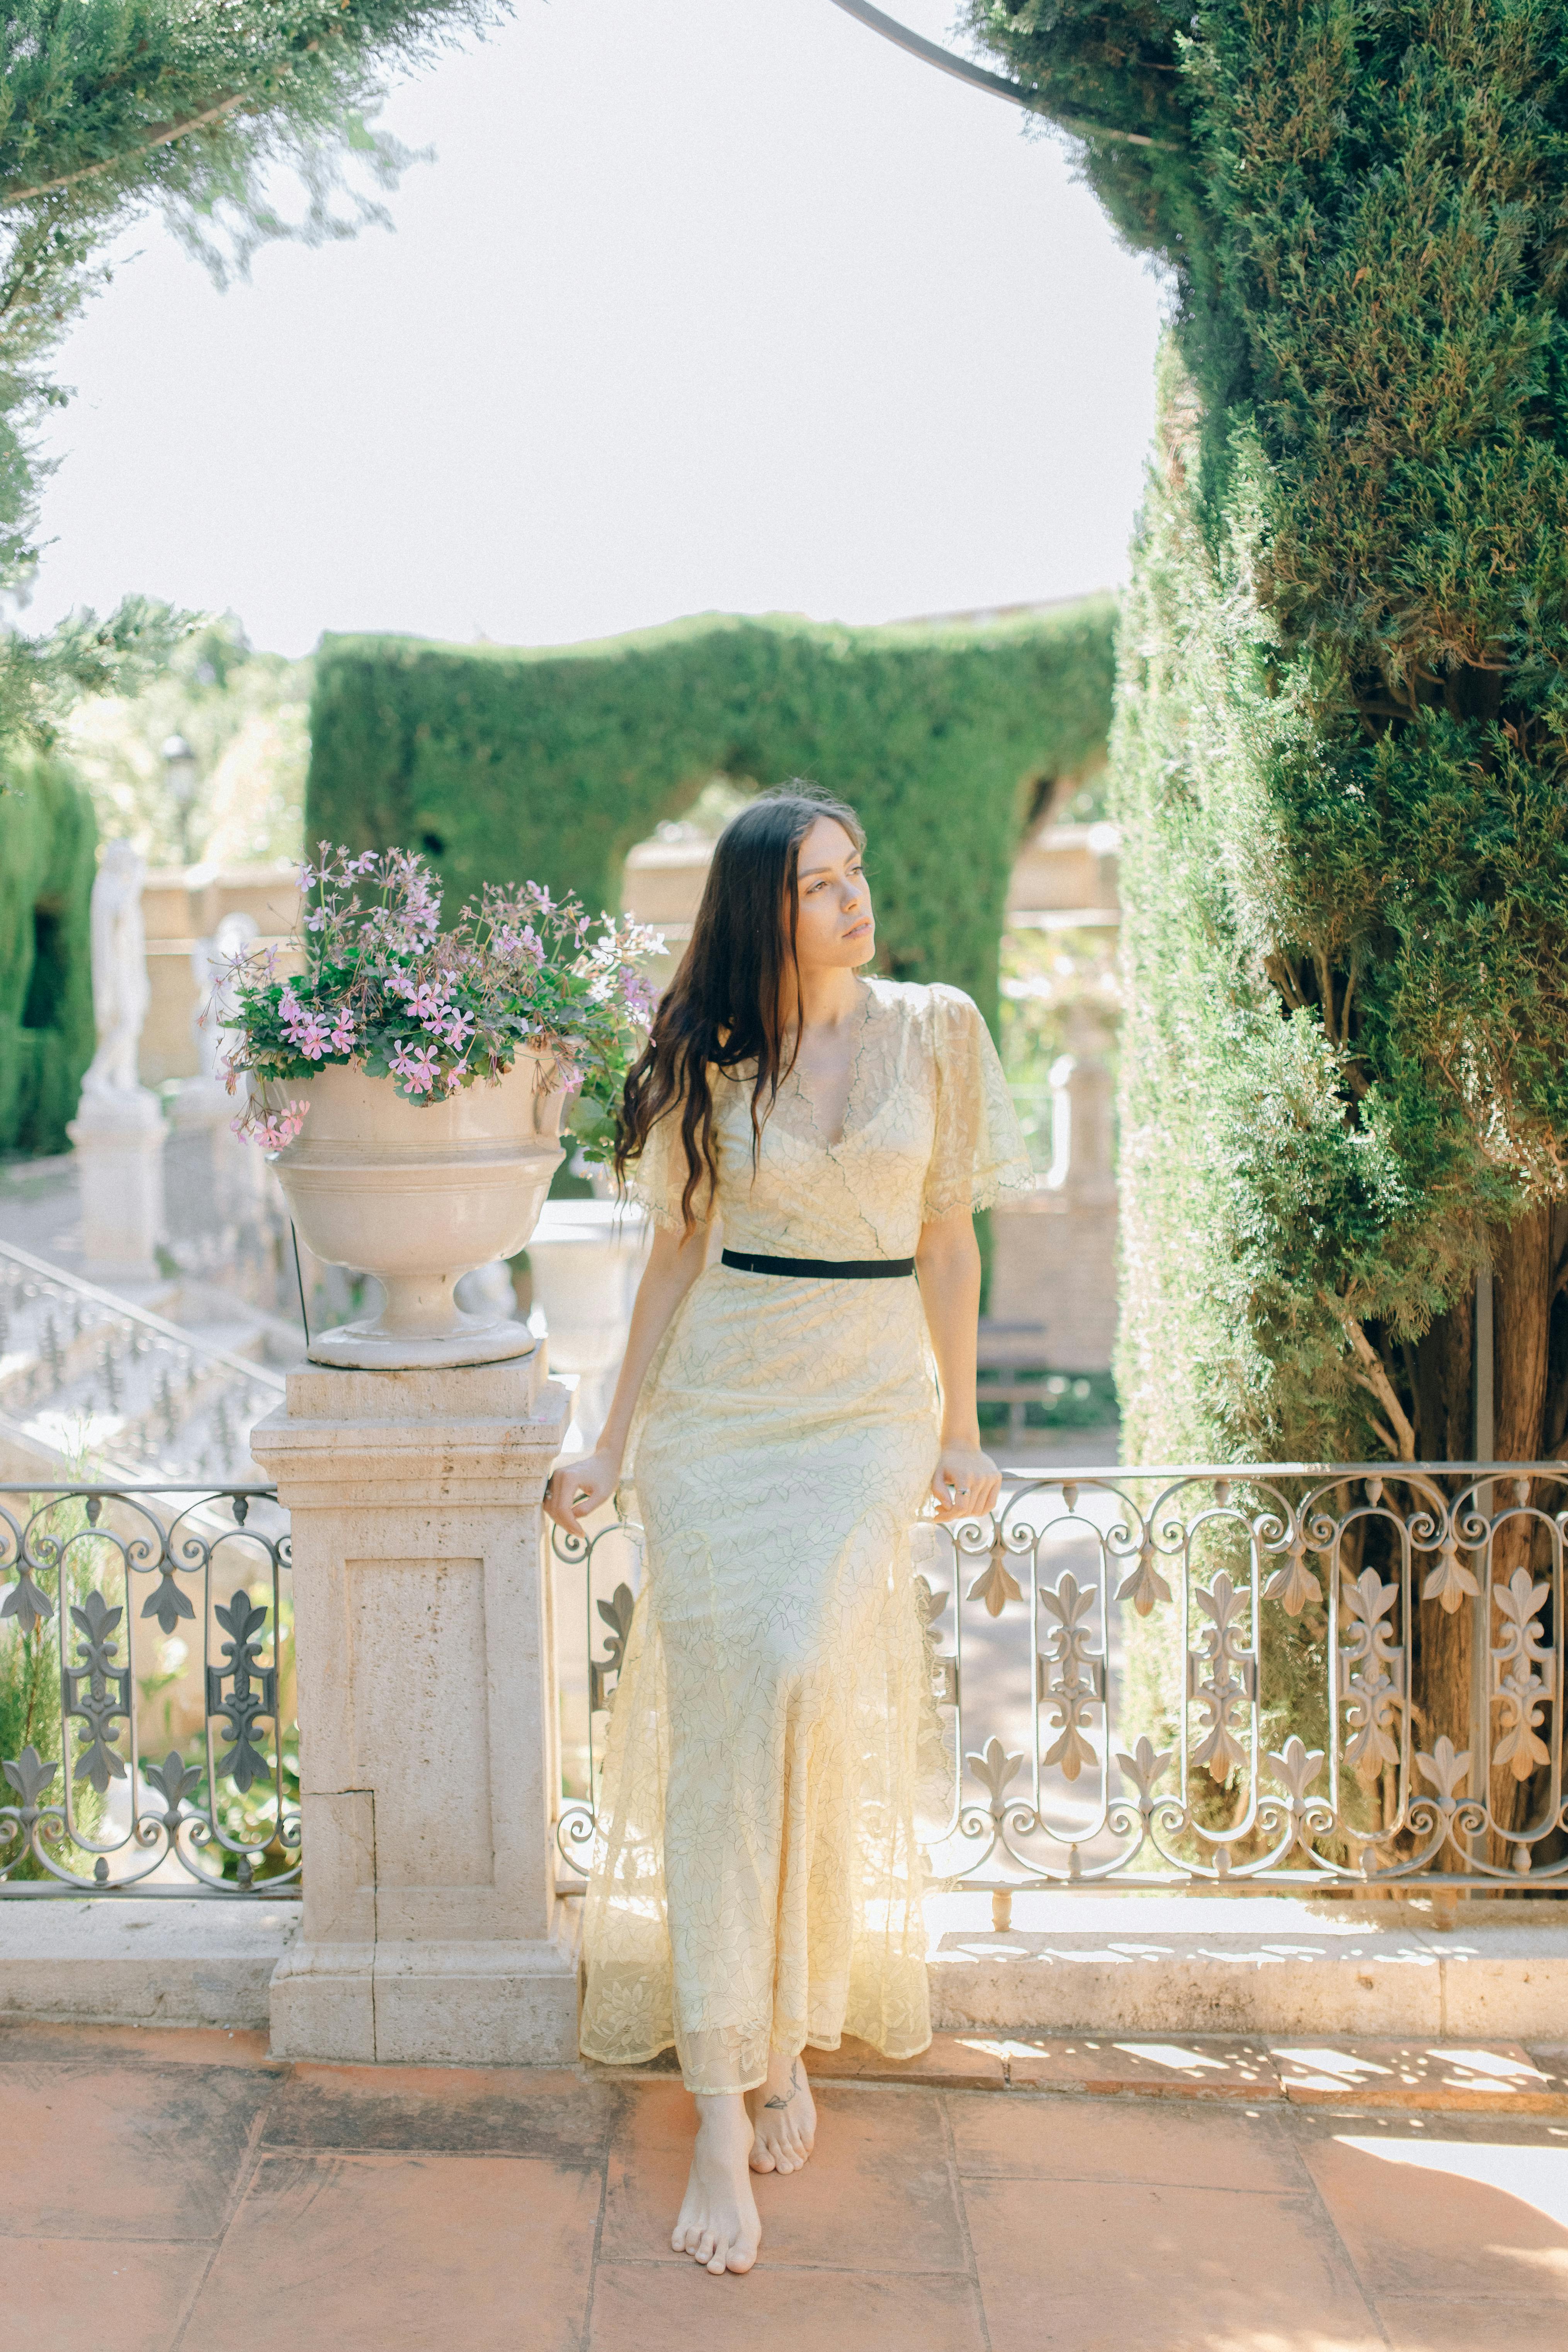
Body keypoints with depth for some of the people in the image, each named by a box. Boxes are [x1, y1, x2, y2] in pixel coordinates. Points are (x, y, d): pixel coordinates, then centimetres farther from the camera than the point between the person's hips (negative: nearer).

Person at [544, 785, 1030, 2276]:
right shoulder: (711, 1058, 4)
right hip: (720, 1403, 1)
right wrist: (614, 1447, 6)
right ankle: (725, 2108, -5)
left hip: (871, 1401, 0)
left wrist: (958, 1429, 8)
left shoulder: (935, 1031, 3)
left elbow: (948, 1240, 8)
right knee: (716, 1714, -8)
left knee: (804, 1681, -19)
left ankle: (786, 2036, 1)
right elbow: (675, 1256, 8)